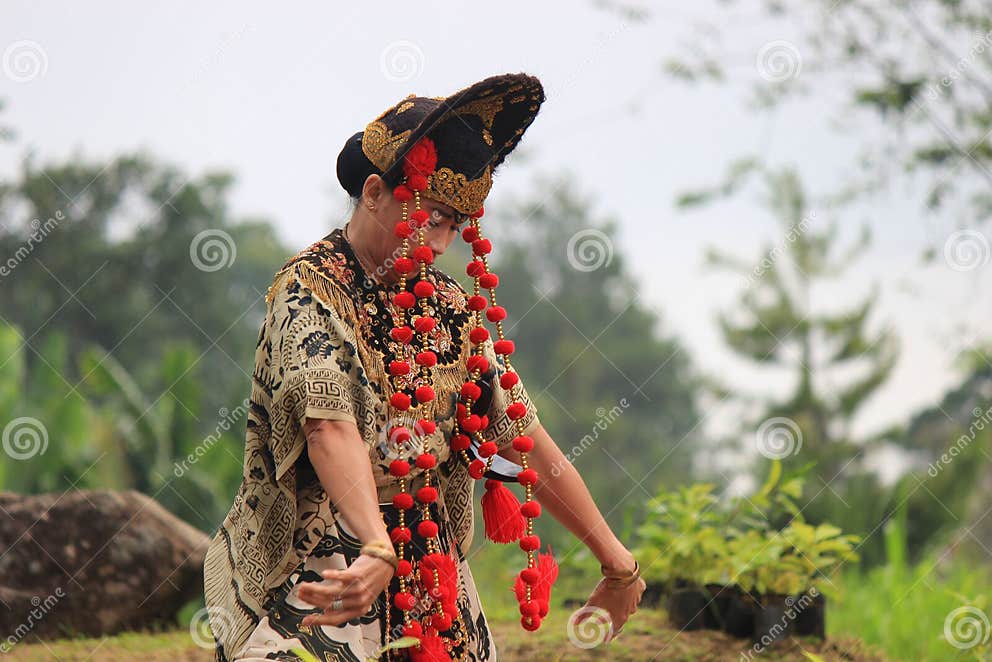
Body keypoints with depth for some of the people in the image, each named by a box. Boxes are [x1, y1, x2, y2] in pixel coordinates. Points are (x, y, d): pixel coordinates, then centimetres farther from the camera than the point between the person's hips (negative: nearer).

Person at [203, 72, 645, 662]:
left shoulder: (449, 307, 10)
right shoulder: (310, 289, -10)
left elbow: (527, 441, 11)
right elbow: (331, 426, -27)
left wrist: (618, 564, 11)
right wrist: (377, 551, -42)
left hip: (429, 564, 6)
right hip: (314, 569, -6)